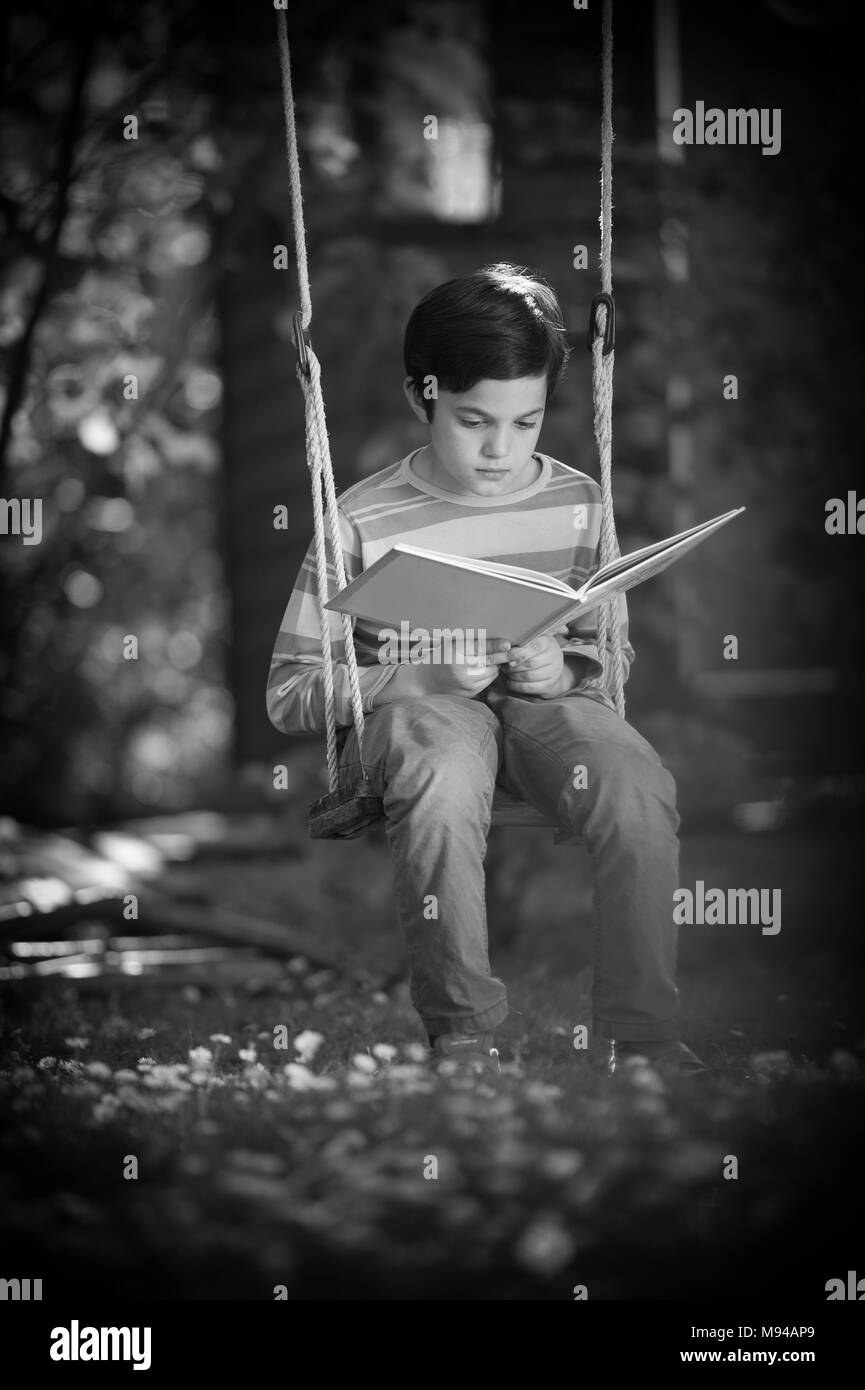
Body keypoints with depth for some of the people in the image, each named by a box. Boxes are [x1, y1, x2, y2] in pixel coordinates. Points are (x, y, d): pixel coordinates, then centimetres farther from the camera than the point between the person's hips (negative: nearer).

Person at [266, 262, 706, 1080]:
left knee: (638, 783, -31)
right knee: (444, 775, -41)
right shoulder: (363, 522, -4)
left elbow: (609, 657, 17)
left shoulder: (577, 504, 6)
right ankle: (461, 1034, -28)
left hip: (541, 699, 3)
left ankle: (638, 1035, -22)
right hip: (410, 707, -3)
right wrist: (421, 675, -17)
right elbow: (289, 693, -3)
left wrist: (562, 674, -8)